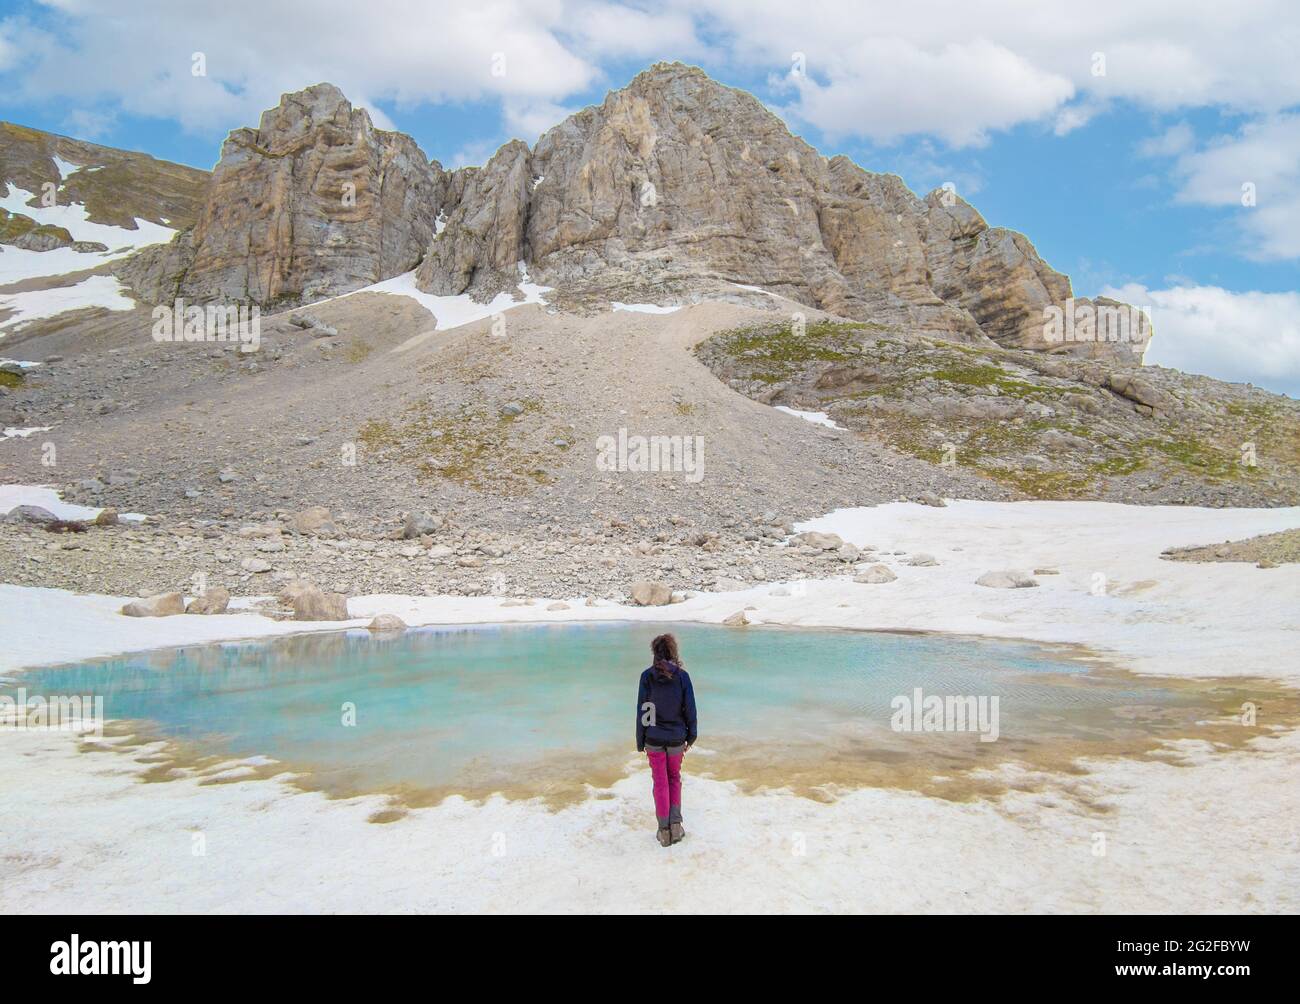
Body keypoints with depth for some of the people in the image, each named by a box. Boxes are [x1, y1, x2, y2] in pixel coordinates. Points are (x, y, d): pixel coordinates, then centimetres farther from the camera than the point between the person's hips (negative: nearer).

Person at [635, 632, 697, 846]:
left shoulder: (647, 676, -11)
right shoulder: (682, 676, -10)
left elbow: (642, 710, -7)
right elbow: (690, 708, -4)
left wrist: (640, 742, 3)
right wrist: (691, 736, 10)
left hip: (654, 739, -1)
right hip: (676, 739, 1)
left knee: (660, 782, 11)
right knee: (675, 778, 20)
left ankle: (664, 830, 15)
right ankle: (675, 824, 13)